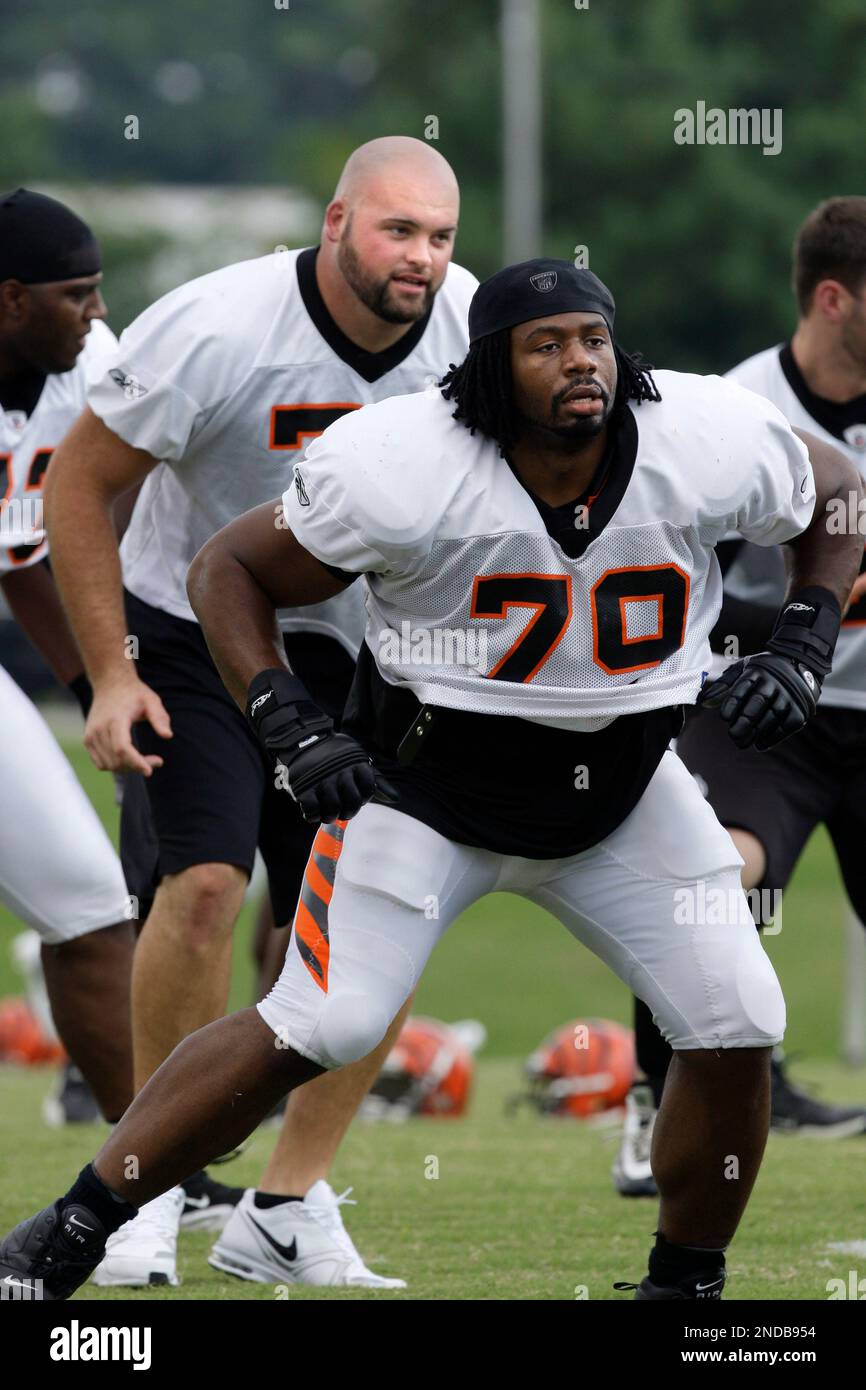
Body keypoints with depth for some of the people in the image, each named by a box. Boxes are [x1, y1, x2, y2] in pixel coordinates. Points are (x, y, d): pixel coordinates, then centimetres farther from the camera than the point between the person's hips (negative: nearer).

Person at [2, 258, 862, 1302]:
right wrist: (288, 729, -23)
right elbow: (227, 569, -12)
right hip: (429, 782, -4)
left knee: (737, 1030, -5)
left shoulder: (709, 448, -18)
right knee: (315, 1030, -16)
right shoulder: (405, 470, -26)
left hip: (621, 796, 4)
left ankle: (683, 1288, 17)